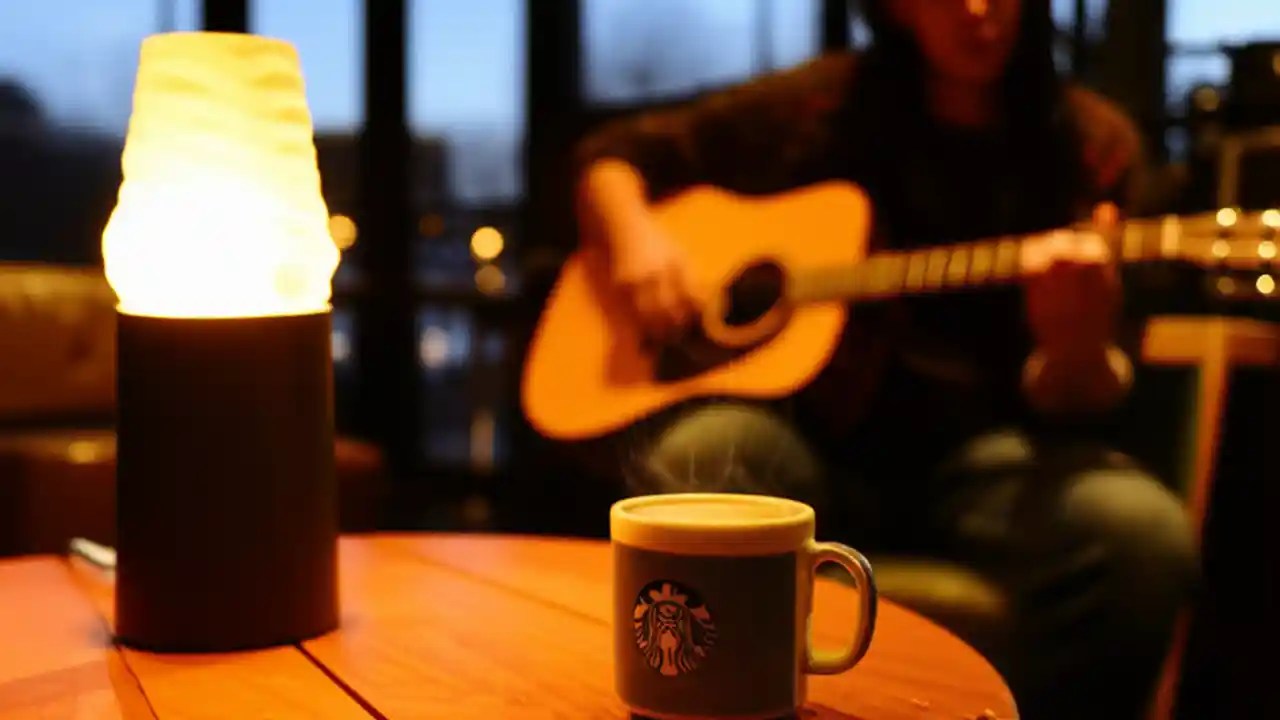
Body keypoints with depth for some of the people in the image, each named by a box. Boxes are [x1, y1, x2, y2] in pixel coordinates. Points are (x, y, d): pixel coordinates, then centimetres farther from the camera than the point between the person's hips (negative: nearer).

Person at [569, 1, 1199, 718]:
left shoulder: (1090, 142, 3)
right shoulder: (821, 106, 5)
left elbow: (1069, 405, -1)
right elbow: (613, 155, 16)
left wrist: (1076, 342, -25)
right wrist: (637, 237, -6)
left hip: (975, 449, 0)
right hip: (802, 428, 0)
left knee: (1142, 533, -31)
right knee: (694, 453, -34)